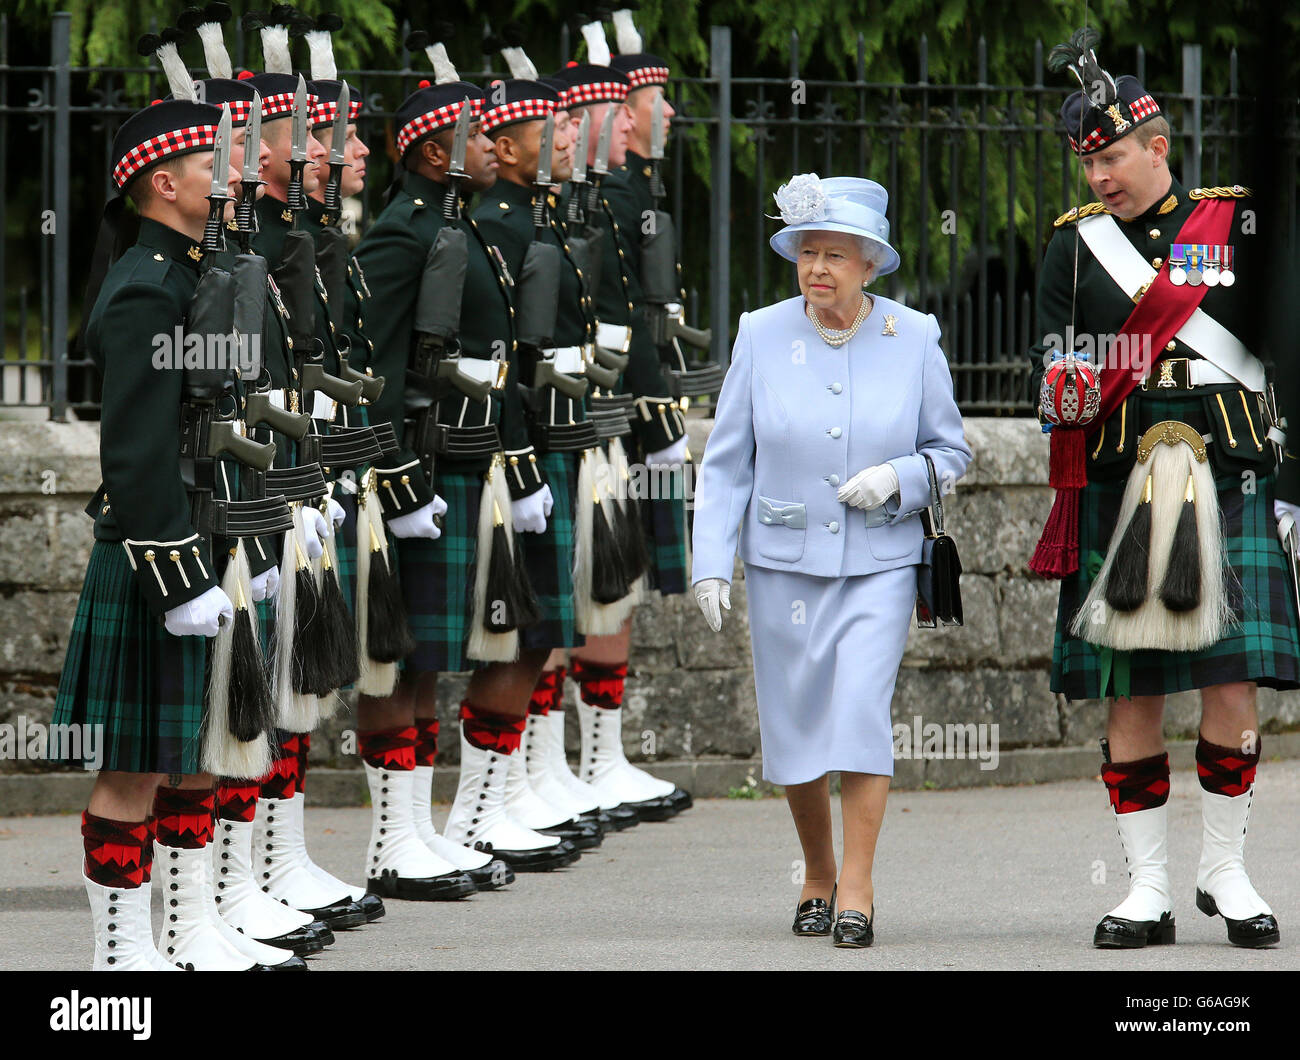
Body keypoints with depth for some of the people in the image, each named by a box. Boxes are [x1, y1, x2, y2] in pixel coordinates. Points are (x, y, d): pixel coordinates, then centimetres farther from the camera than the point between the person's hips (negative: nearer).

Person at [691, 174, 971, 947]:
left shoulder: (913, 339, -3)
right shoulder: (763, 336, -2)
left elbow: (951, 451, 7)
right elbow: (727, 463, 3)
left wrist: (897, 478, -14)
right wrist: (711, 562, -4)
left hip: (879, 564, -1)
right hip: (783, 564, 1)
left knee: (861, 710, -16)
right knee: (793, 728, 5)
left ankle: (858, 891, -11)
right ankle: (818, 876, 26)